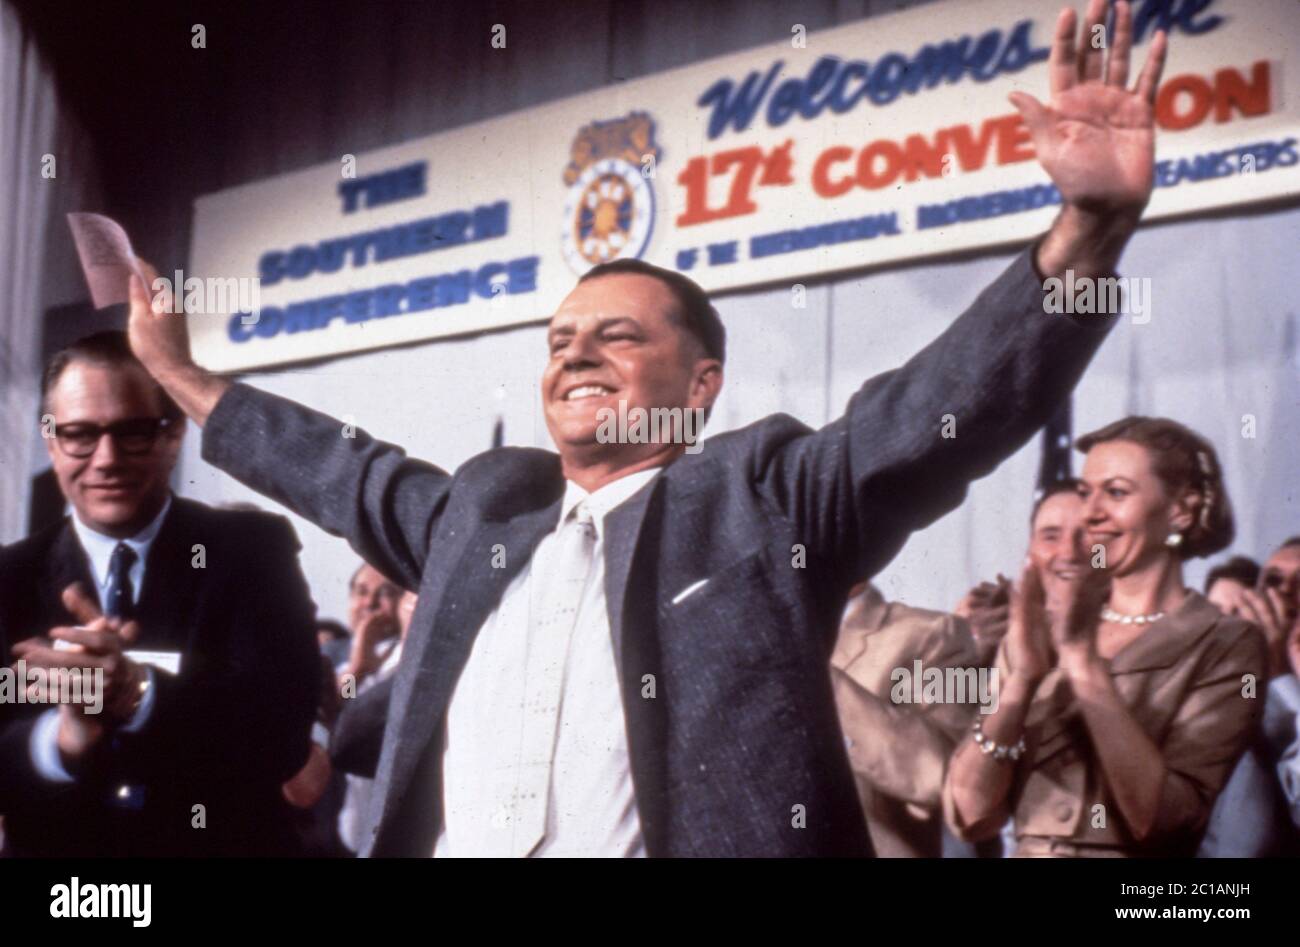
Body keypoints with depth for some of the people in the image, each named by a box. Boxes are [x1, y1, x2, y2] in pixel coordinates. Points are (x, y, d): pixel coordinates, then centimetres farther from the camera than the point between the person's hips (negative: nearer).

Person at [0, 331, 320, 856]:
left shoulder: (254, 551, -9)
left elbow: (284, 733, -20)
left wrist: (139, 694, -35)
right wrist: (63, 737, -32)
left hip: (223, 843, -1)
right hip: (55, 853, 1)